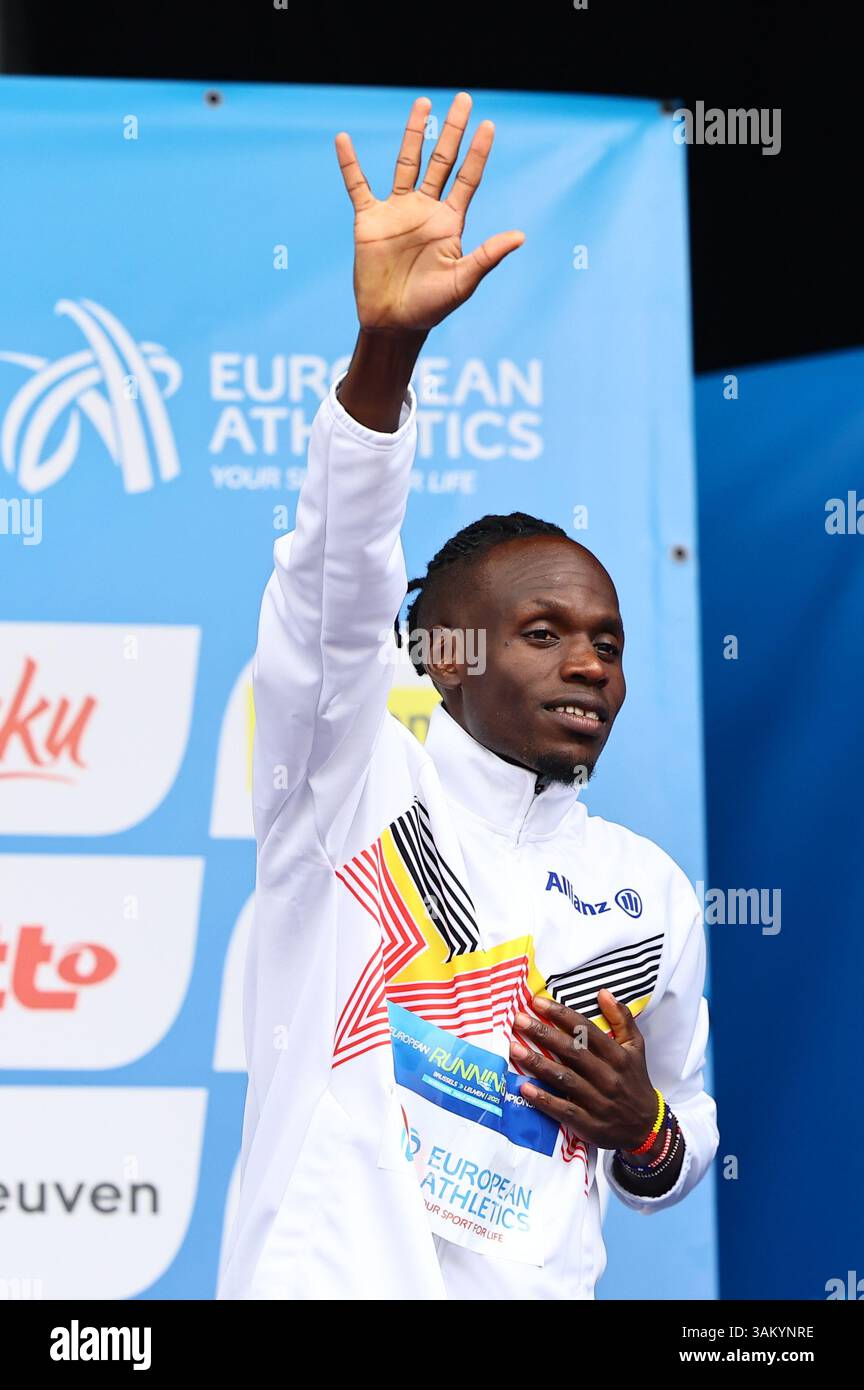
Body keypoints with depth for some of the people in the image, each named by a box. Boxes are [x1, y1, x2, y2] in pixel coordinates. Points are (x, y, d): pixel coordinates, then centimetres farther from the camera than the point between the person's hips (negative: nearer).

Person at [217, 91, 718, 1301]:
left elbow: (678, 1163, 19)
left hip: (541, 1286, 4)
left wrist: (643, 1127, -4)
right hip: (323, 1274, -4)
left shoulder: (652, 892, 10)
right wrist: (385, 350, -33)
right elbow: (337, 583, -19)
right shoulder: (350, 786, -1)